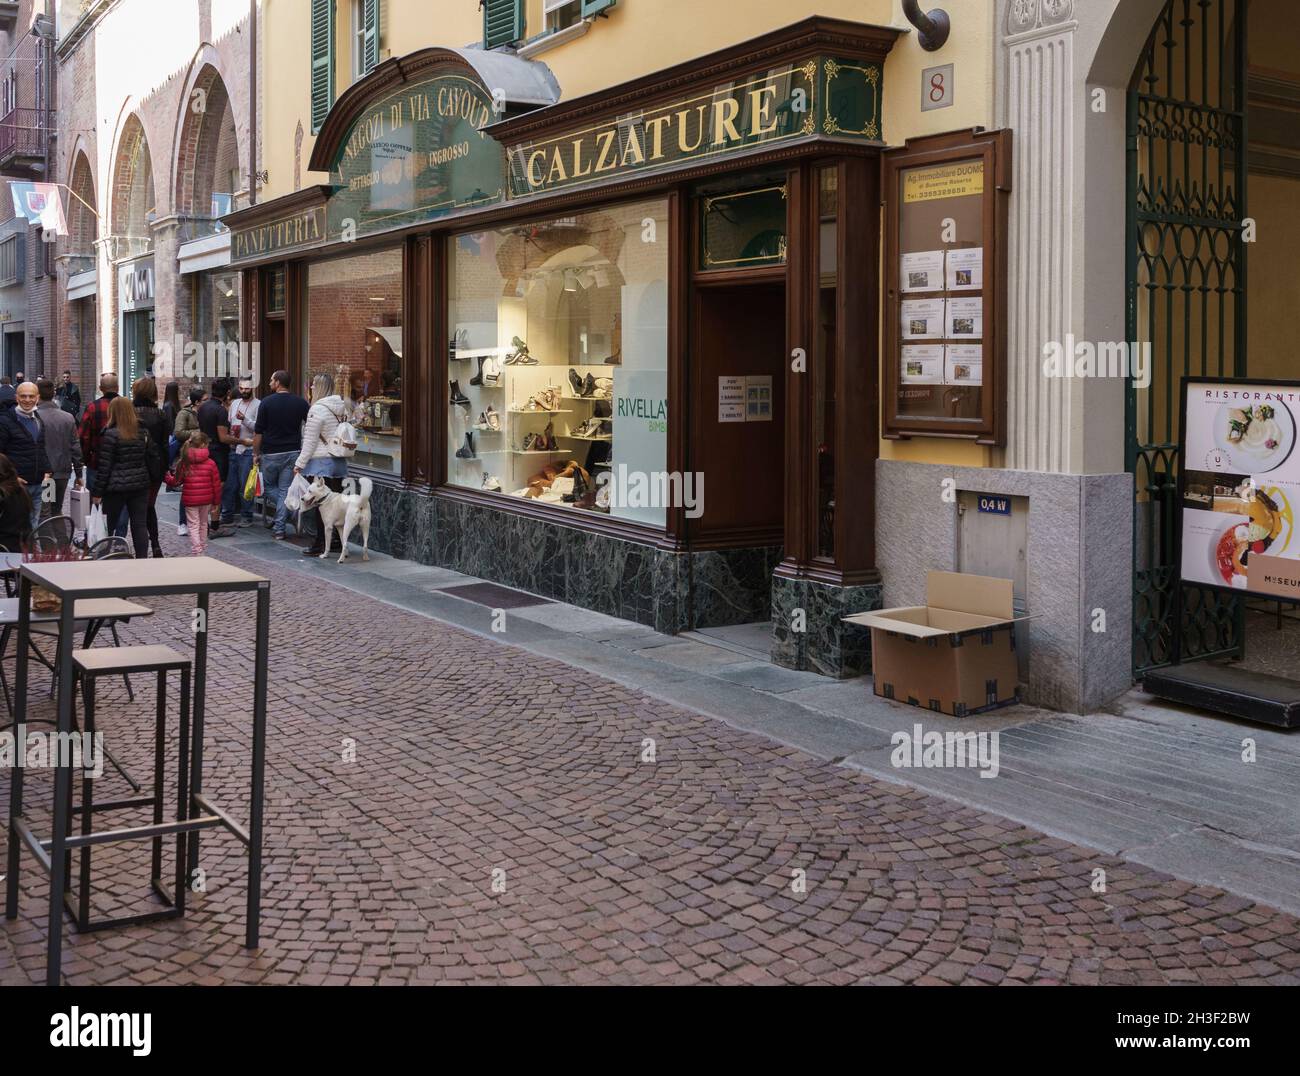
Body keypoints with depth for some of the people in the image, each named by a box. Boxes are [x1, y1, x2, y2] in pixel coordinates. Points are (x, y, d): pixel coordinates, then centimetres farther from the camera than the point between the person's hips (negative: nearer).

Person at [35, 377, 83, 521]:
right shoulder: (68, 418, 3)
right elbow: (76, 448, 6)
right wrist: (78, 474, 13)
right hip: (62, 473, 5)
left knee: (44, 515, -2)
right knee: (57, 511, 17)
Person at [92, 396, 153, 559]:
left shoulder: (111, 434, -12)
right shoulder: (143, 432, 4)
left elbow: (104, 466, -11)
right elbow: (149, 459, 10)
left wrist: (97, 491, -6)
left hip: (116, 487, -4)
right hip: (140, 485, 4)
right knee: (140, 525, 5)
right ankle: (142, 559, 4)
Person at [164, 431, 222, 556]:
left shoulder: (183, 463, -5)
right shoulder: (210, 463, -4)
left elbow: (176, 482, 1)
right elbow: (216, 484, -2)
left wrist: (167, 476, 23)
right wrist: (216, 503, 9)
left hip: (190, 500, -1)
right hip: (206, 500, 1)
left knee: (193, 525, 3)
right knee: (203, 524, 19)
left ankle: (197, 551, -8)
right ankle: (203, 548, 28)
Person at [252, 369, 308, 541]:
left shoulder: (267, 402, -7)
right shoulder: (300, 402, 1)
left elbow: (258, 432, -6)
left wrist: (256, 453, 4)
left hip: (271, 453, -3)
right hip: (293, 452, 3)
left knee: (269, 486, 18)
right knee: (285, 490, 6)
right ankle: (278, 528, 4)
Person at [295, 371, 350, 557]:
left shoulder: (318, 409, -13)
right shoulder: (341, 408, 10)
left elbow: (310, 442, -12)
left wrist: (300, 463, -6)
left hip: (321, 462, -7)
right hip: (339, 461, 7)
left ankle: (319, 545, 1)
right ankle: (340, 541, 15)